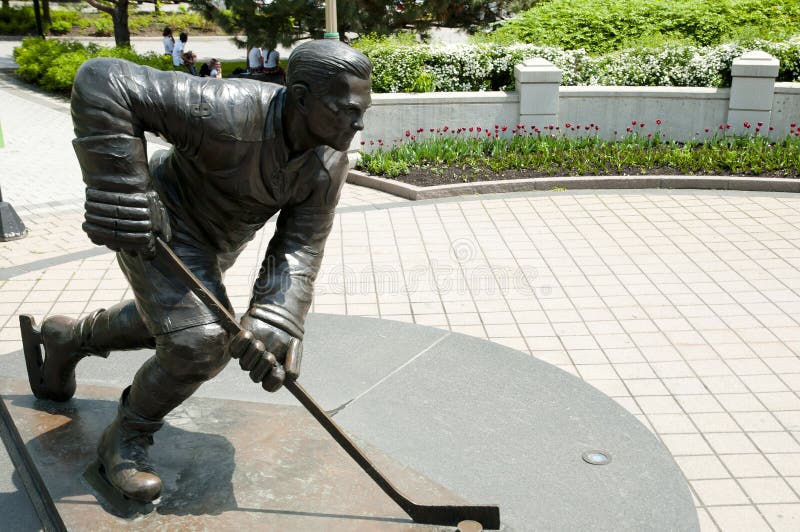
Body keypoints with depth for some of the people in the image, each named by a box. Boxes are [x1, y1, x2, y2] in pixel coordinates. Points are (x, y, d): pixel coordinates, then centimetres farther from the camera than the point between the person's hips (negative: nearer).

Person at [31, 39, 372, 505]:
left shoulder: (329, 167, -20)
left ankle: (69, 339, 57)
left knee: (166, 321, 28)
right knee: (199, 343, -21)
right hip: (160, 226, -7)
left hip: (216, 240, 8)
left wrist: (272, 329, -35)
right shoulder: (229, 115, -39)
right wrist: (122, 197, -40)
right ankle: (125, 439, 7)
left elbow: (298, 252, -20)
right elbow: (103, 83, -40)